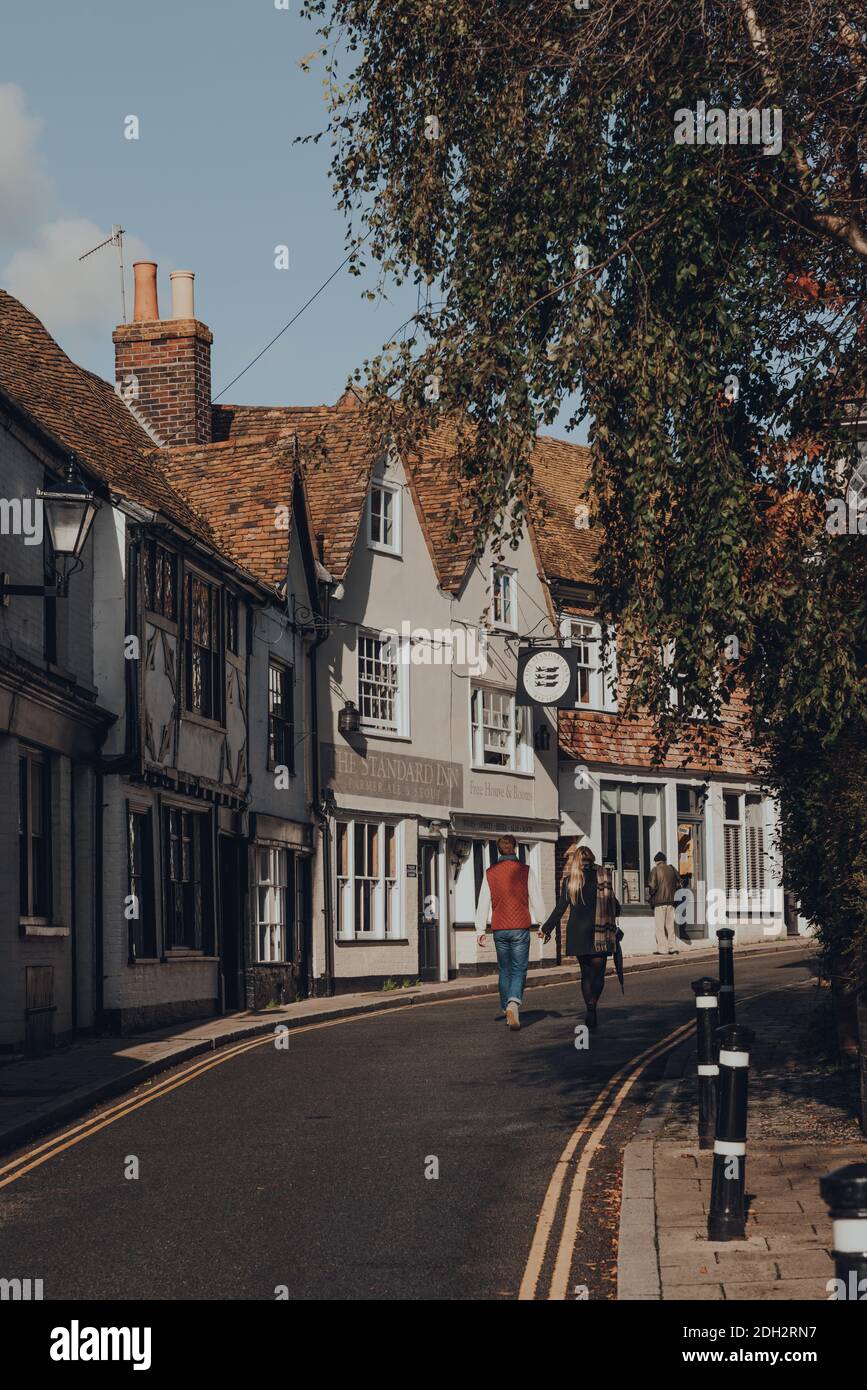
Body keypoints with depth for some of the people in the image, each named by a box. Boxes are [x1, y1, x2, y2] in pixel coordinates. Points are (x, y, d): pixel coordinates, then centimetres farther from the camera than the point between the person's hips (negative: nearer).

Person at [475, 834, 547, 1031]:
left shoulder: (490, 873, 4)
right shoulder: (525, 871, -2)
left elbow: (483, 902, 4)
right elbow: (536, 899, 0)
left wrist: (481, 930, 7)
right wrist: (542, 924, 9)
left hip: (499, 929, 2)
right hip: (520, 927, -2)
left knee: (505, 971, 14)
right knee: (519, 971, -2)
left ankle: (507, 1011, 15)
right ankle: (514, 1004, -26)